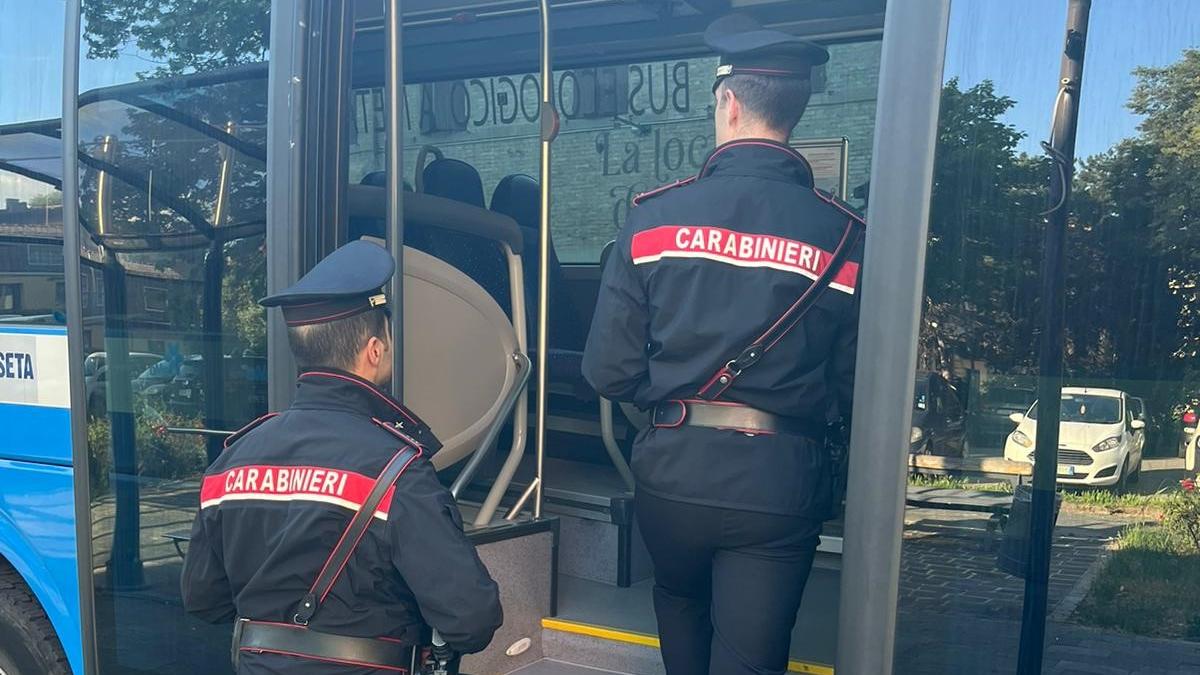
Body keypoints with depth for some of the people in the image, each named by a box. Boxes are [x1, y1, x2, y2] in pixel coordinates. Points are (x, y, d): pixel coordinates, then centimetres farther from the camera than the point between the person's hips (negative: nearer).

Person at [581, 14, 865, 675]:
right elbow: (853, 390, -2)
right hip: (780, 484, -1)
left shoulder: (655, 217, -7)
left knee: (681, 603, 31)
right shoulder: (844, 236, -7)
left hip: (674, 472, 2)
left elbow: (608, 370, -6)